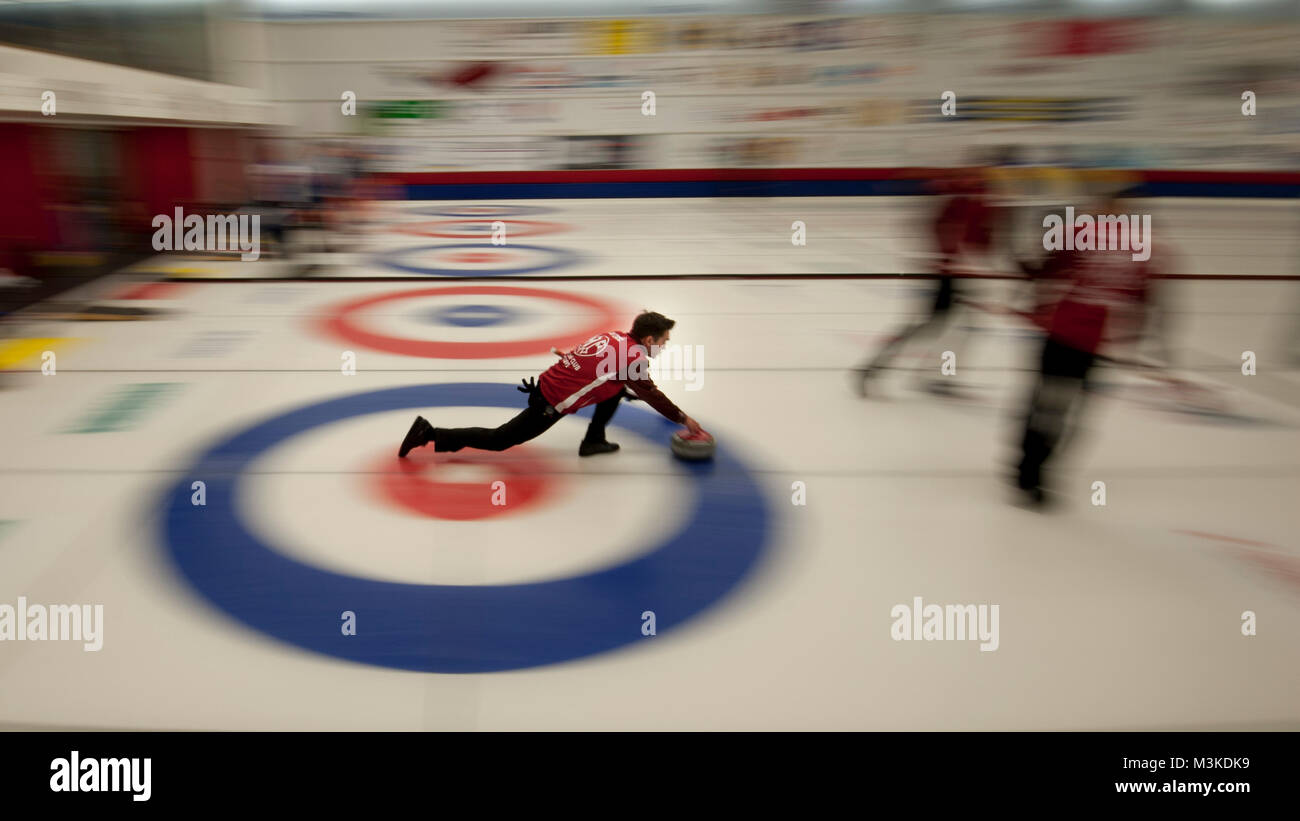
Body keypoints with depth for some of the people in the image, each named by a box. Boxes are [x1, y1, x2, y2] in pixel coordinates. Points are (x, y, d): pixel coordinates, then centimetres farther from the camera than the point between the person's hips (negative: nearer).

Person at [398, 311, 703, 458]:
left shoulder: (616, 336, 10)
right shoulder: (633, 356, -15)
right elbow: (652, 395, -6)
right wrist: (683, 419, 6)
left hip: (549, 382, 9)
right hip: (550, 404, -9)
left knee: (619, 387, 13)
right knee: (499, 440, 1)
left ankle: (594, 440, 19)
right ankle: (430, 433, 3)